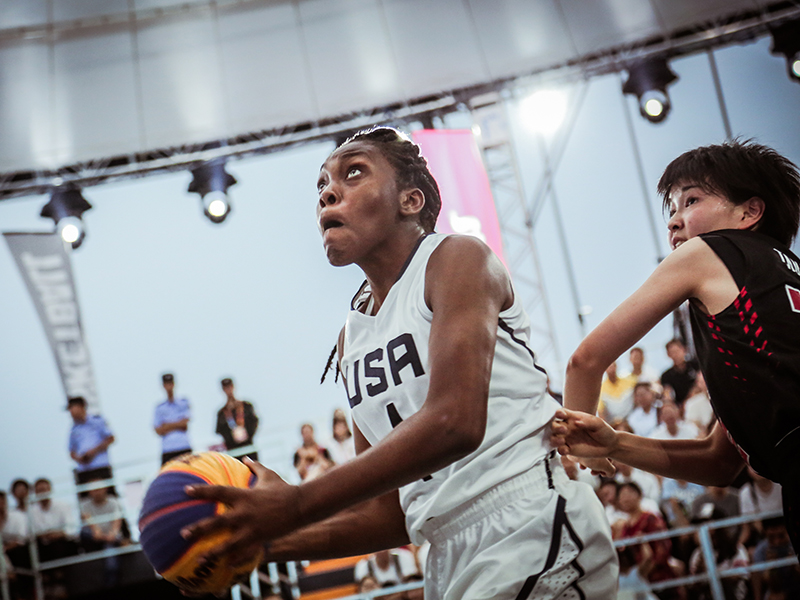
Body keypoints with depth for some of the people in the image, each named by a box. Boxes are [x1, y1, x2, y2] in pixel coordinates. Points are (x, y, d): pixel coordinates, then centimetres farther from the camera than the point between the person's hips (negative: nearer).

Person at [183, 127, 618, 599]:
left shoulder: (457, 258, -5)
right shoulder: (351, 339, 16)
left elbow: (454, 424, -22)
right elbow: (394, 513, 14)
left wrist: (295, 505, -23)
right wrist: (270, 543, 1)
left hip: (534, 528, -7)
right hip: (452, 559, 7)